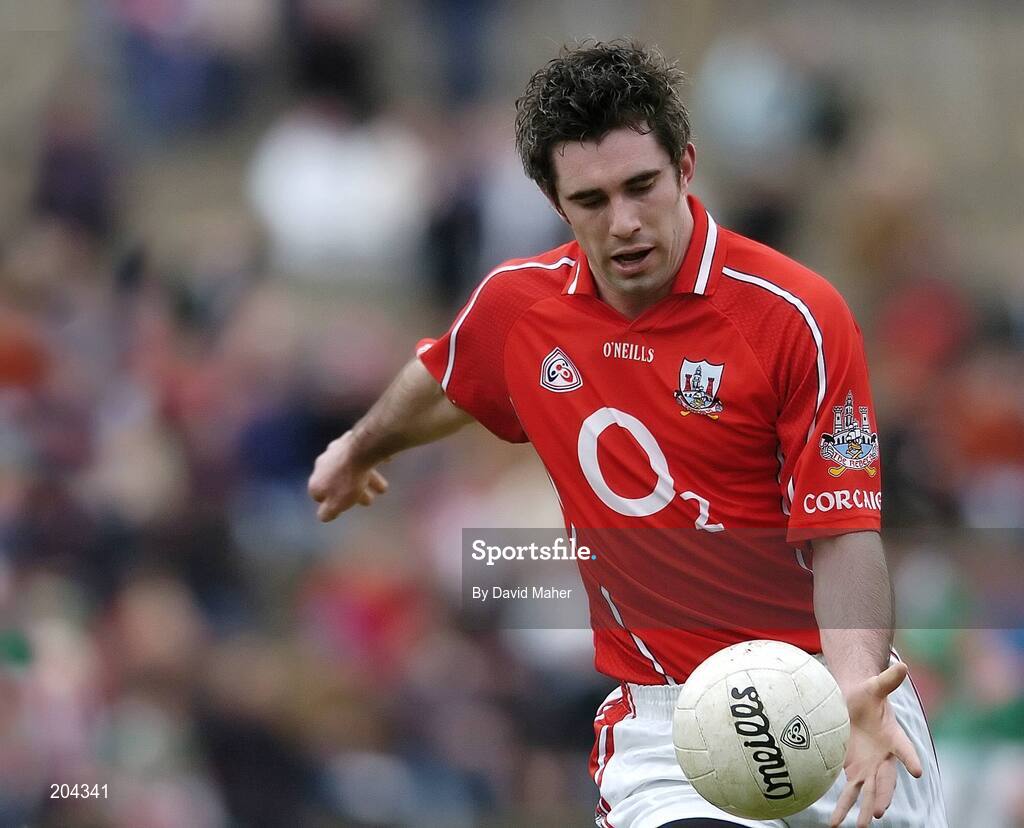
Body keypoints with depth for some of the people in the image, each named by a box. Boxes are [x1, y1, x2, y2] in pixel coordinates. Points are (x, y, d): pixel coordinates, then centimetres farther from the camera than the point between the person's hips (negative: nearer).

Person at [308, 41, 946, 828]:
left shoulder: (797, 315, -11)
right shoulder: (515, 306, 3)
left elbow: (843, 536, -12)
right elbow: (441, 380, 28)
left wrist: (857, 685, -30)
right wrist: (360, 448, 47)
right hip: (661, 711, 1)